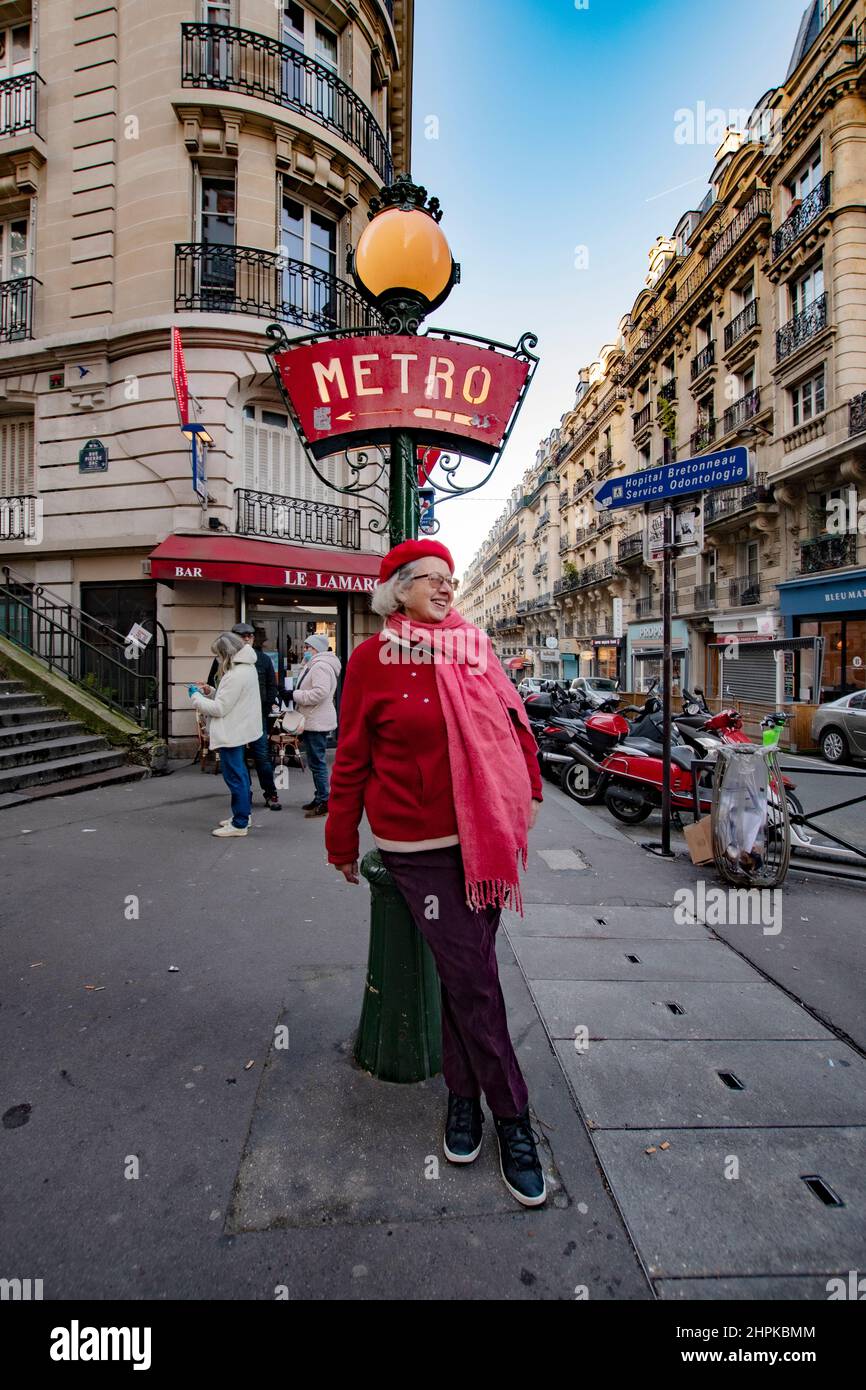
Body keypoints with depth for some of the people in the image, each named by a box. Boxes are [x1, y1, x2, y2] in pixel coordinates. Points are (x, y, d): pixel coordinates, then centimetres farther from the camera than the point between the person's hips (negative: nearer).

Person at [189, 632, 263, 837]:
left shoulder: (236, 675, -23)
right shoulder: (247, 668, 8)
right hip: (240, 730, 10)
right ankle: (243, 815, 32)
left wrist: (196, 696, -8)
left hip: (232, 735, -10)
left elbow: (220, 708, -20)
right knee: (240, 774, 19)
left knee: (235, 777, -1)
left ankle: (239, 824, 8)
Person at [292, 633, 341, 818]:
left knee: (317, 762, -7)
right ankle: (320, 798, 26)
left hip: (317, 723, -11)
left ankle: (324, 802, 0)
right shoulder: (314, 665, 20)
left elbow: (320, 692, -28)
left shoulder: (320, 666, -16)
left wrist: (296, 695, -17)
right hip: (312, 721, 11)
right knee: (316, 762, 17)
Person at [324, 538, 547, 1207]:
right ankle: (513, 1120, 25)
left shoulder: (476, 648, 6)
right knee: (470, 977, 1)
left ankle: (464, 1095, 41)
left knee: (467, 971, 15)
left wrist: (529, 787, 13)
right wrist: (342, 840, 4)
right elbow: (351, 756, -1)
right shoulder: (372, 658, -5)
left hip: (484, 833, 4)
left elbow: (512, 720, 14)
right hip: (418, 844, -4)